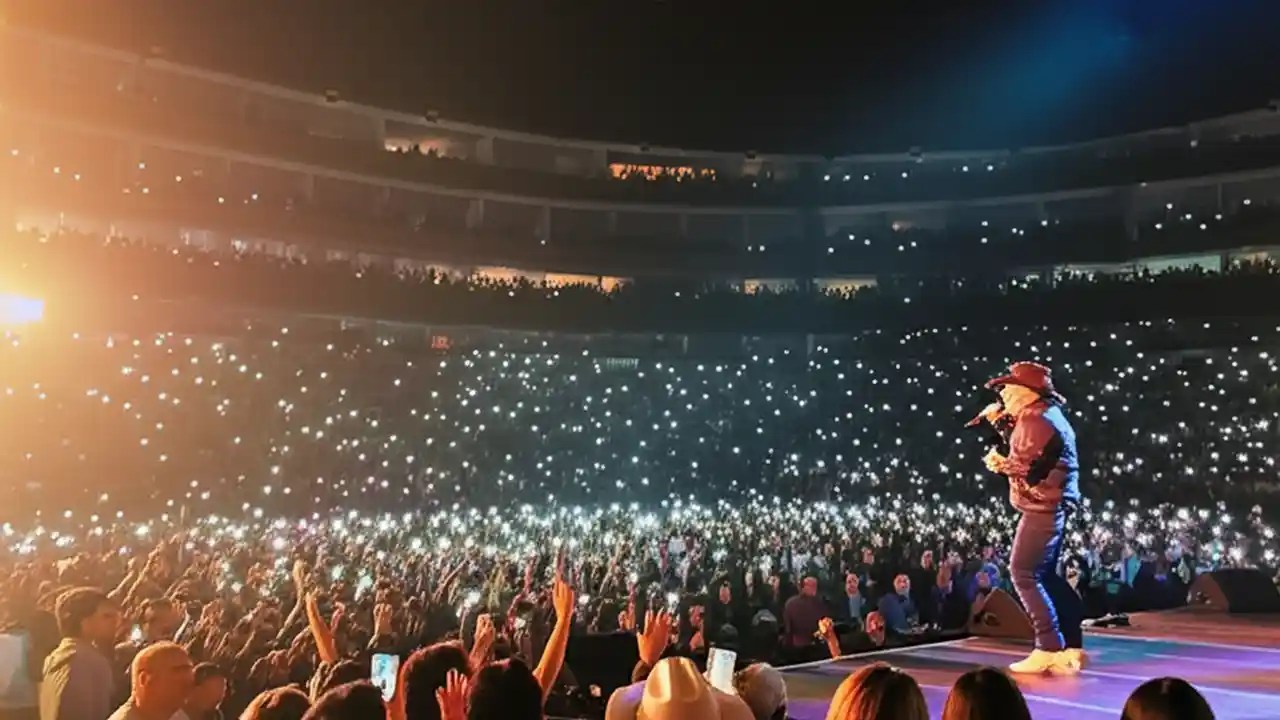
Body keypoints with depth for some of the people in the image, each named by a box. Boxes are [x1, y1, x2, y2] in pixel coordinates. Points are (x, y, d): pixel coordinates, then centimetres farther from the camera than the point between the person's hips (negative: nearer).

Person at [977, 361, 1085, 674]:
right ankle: (1071, 646, 17)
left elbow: (1031, 468, -22)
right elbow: (1027, 453, 27)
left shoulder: (1036, 419, -16)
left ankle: (1050, 648, -7)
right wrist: (1000, 422, 18)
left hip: (1043, 508, -11)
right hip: (1052, 507, 11)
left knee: (1024, 573, -9)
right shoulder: (1046, 416, 17)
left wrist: (1000, 464, -7)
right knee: (1045, 575, 15)